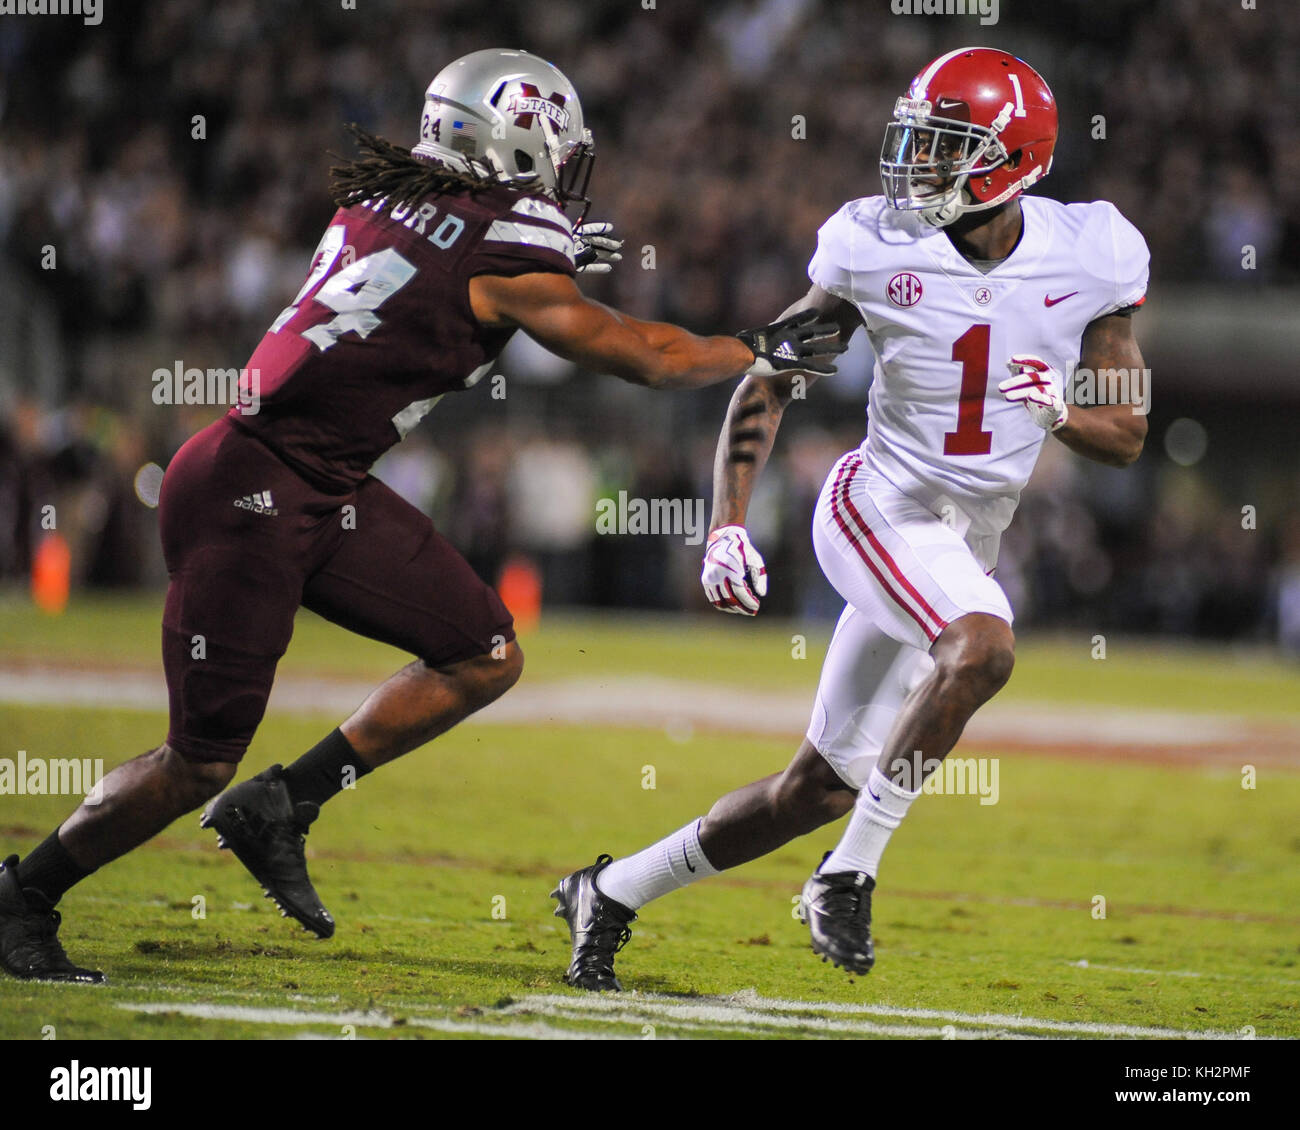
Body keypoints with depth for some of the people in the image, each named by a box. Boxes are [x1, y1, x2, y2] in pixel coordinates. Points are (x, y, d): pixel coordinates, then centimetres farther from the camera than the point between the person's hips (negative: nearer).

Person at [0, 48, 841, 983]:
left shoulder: (387, 198, 8)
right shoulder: (502, 255, -13)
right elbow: (644, 356, -3)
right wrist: (758, 353, 12)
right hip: (248, 495, -9)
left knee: (485, 658, 7)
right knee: (202, 762, -4)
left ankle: (280, 807, 13)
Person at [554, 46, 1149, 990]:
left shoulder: (1089, 258, -6)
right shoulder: (878, 247, -9)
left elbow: (1128, 436, 0)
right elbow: (769, 382, 0)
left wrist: (1061, 412, -22)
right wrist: (726, 525, -9)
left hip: (967, 548, 4)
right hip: (882, 510, -4)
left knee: (820, 787, 6)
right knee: (981, 650, -34)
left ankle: (614, 891, 22)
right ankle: (848, 877, -21)